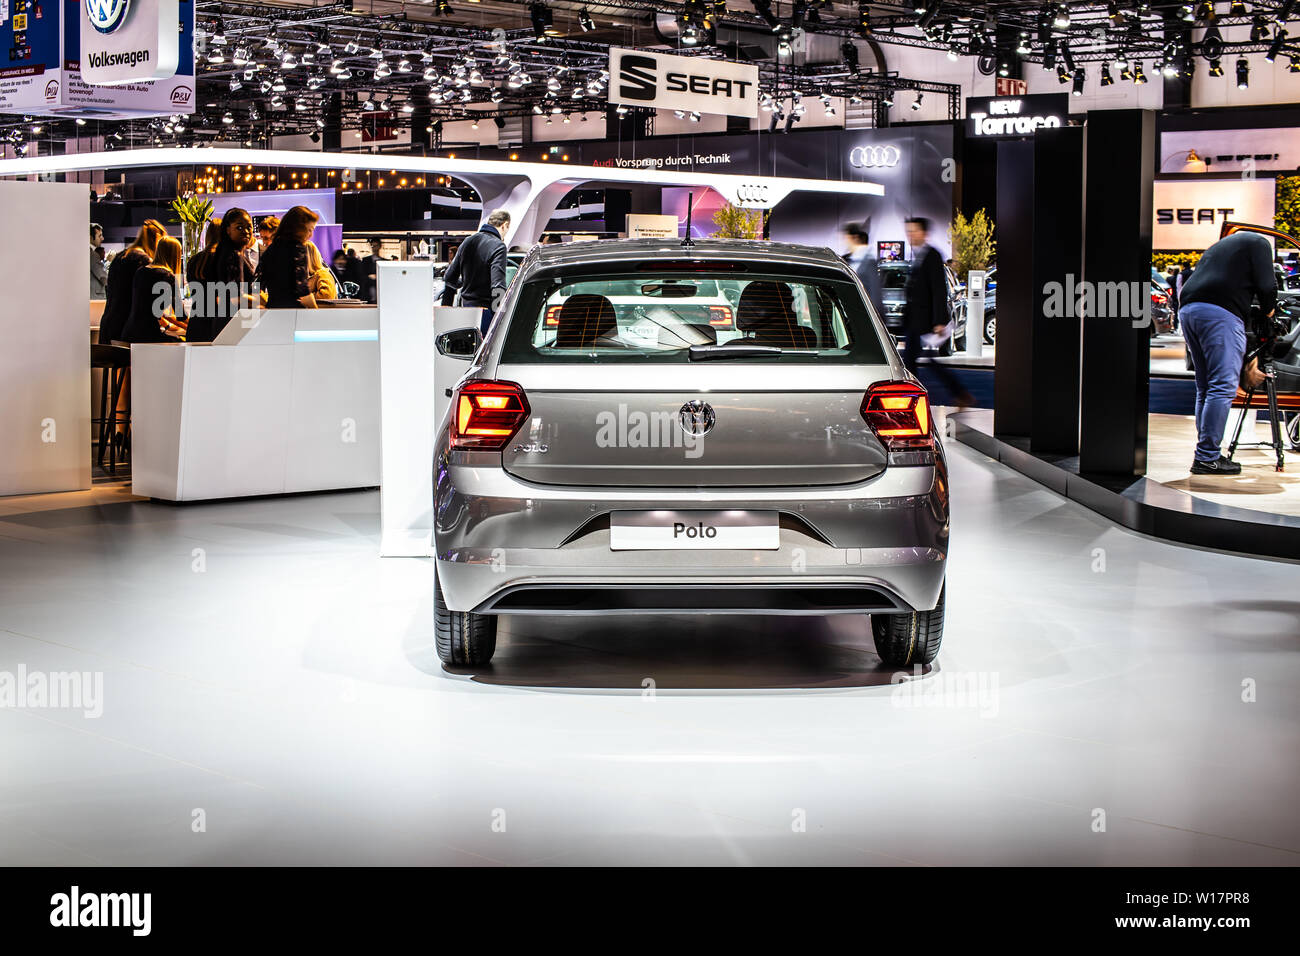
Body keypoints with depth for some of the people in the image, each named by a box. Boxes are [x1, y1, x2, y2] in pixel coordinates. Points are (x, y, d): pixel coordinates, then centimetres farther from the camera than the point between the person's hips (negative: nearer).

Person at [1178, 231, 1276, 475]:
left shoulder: (1218, 246, 35)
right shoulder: (1258, 243, 13)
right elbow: (1266, 285, -3)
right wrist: (1268, 310, 20)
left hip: (1187, 309, 8)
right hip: (1220, 312, -8)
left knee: (1205, 388, 13)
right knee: (1224, 386, -9)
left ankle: (1206, 455, 11)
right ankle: (1206, 458, -14)